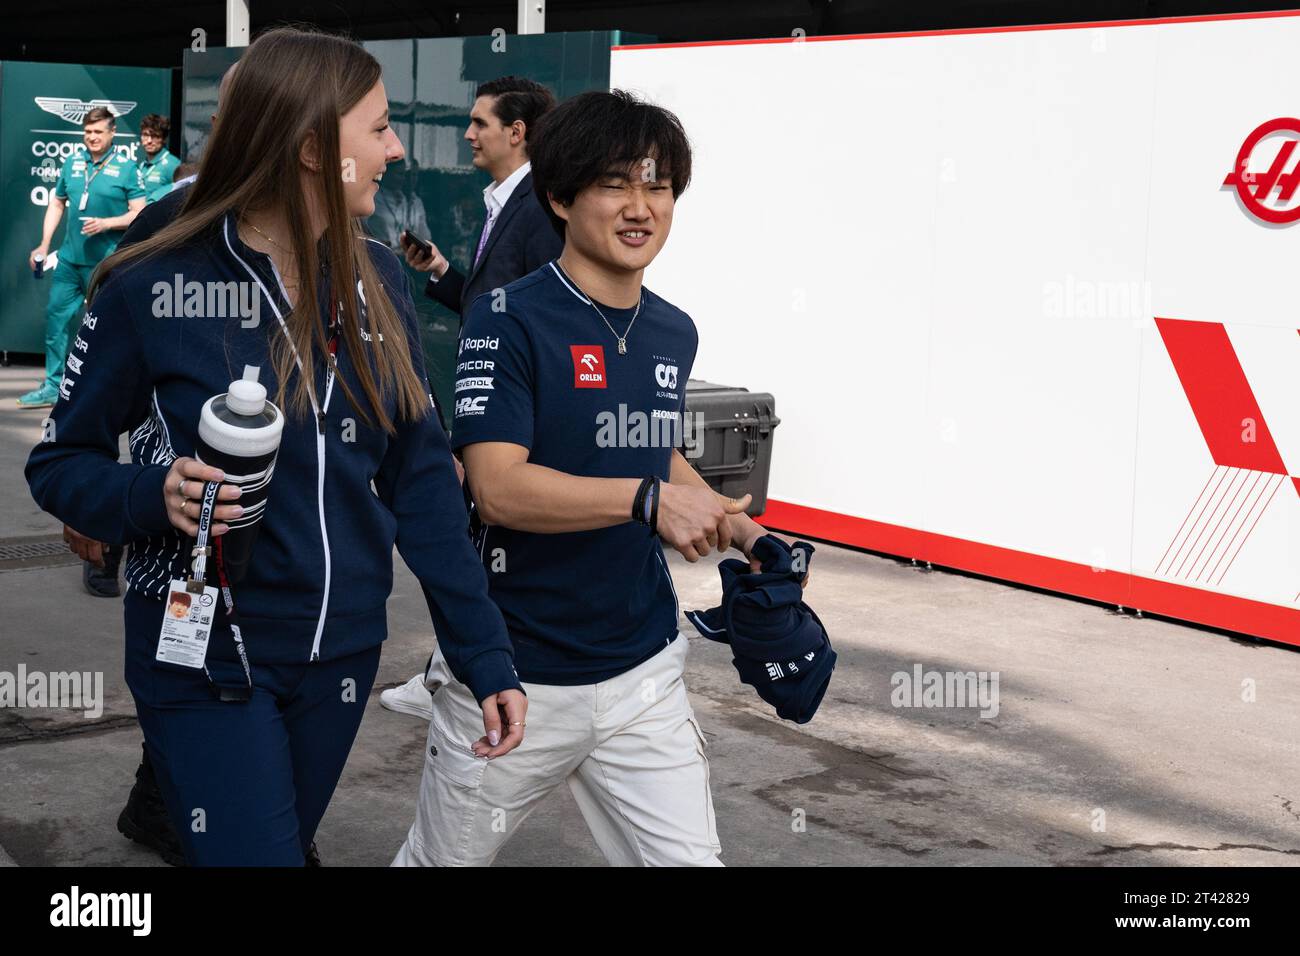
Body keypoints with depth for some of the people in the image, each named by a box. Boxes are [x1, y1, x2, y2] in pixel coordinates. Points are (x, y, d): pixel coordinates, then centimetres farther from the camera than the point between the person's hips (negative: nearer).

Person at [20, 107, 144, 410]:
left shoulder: (126, 167, -5)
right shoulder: (72, 163, 8)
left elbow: (138, 213, -6)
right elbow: (57, 204, 16)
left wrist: (105, 224, -19)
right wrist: (44, 245, 11)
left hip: (106, 261, -5)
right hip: (70, 257, 5)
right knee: (56, 316, 6)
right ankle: (53, 386, 16)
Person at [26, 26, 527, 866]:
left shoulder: (377, 281, -1)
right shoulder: (154, 290, -14)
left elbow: (421, 479, 1)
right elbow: (60, 463, -4)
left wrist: (485, 654, -3)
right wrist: (154, 496, -26)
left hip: (343, 653, 5)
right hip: (208, 655, -5)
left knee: (287, 843, 21)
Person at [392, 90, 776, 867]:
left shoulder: (675, 333, 7)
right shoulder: (508, 323, -13)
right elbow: (500, 488, -23)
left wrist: (730, 524, 7)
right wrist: (647, 500, -31)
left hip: (645, 672, 5)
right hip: (517, 679, -4)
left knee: (689, 857, 1)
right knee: (444, 859, 14)